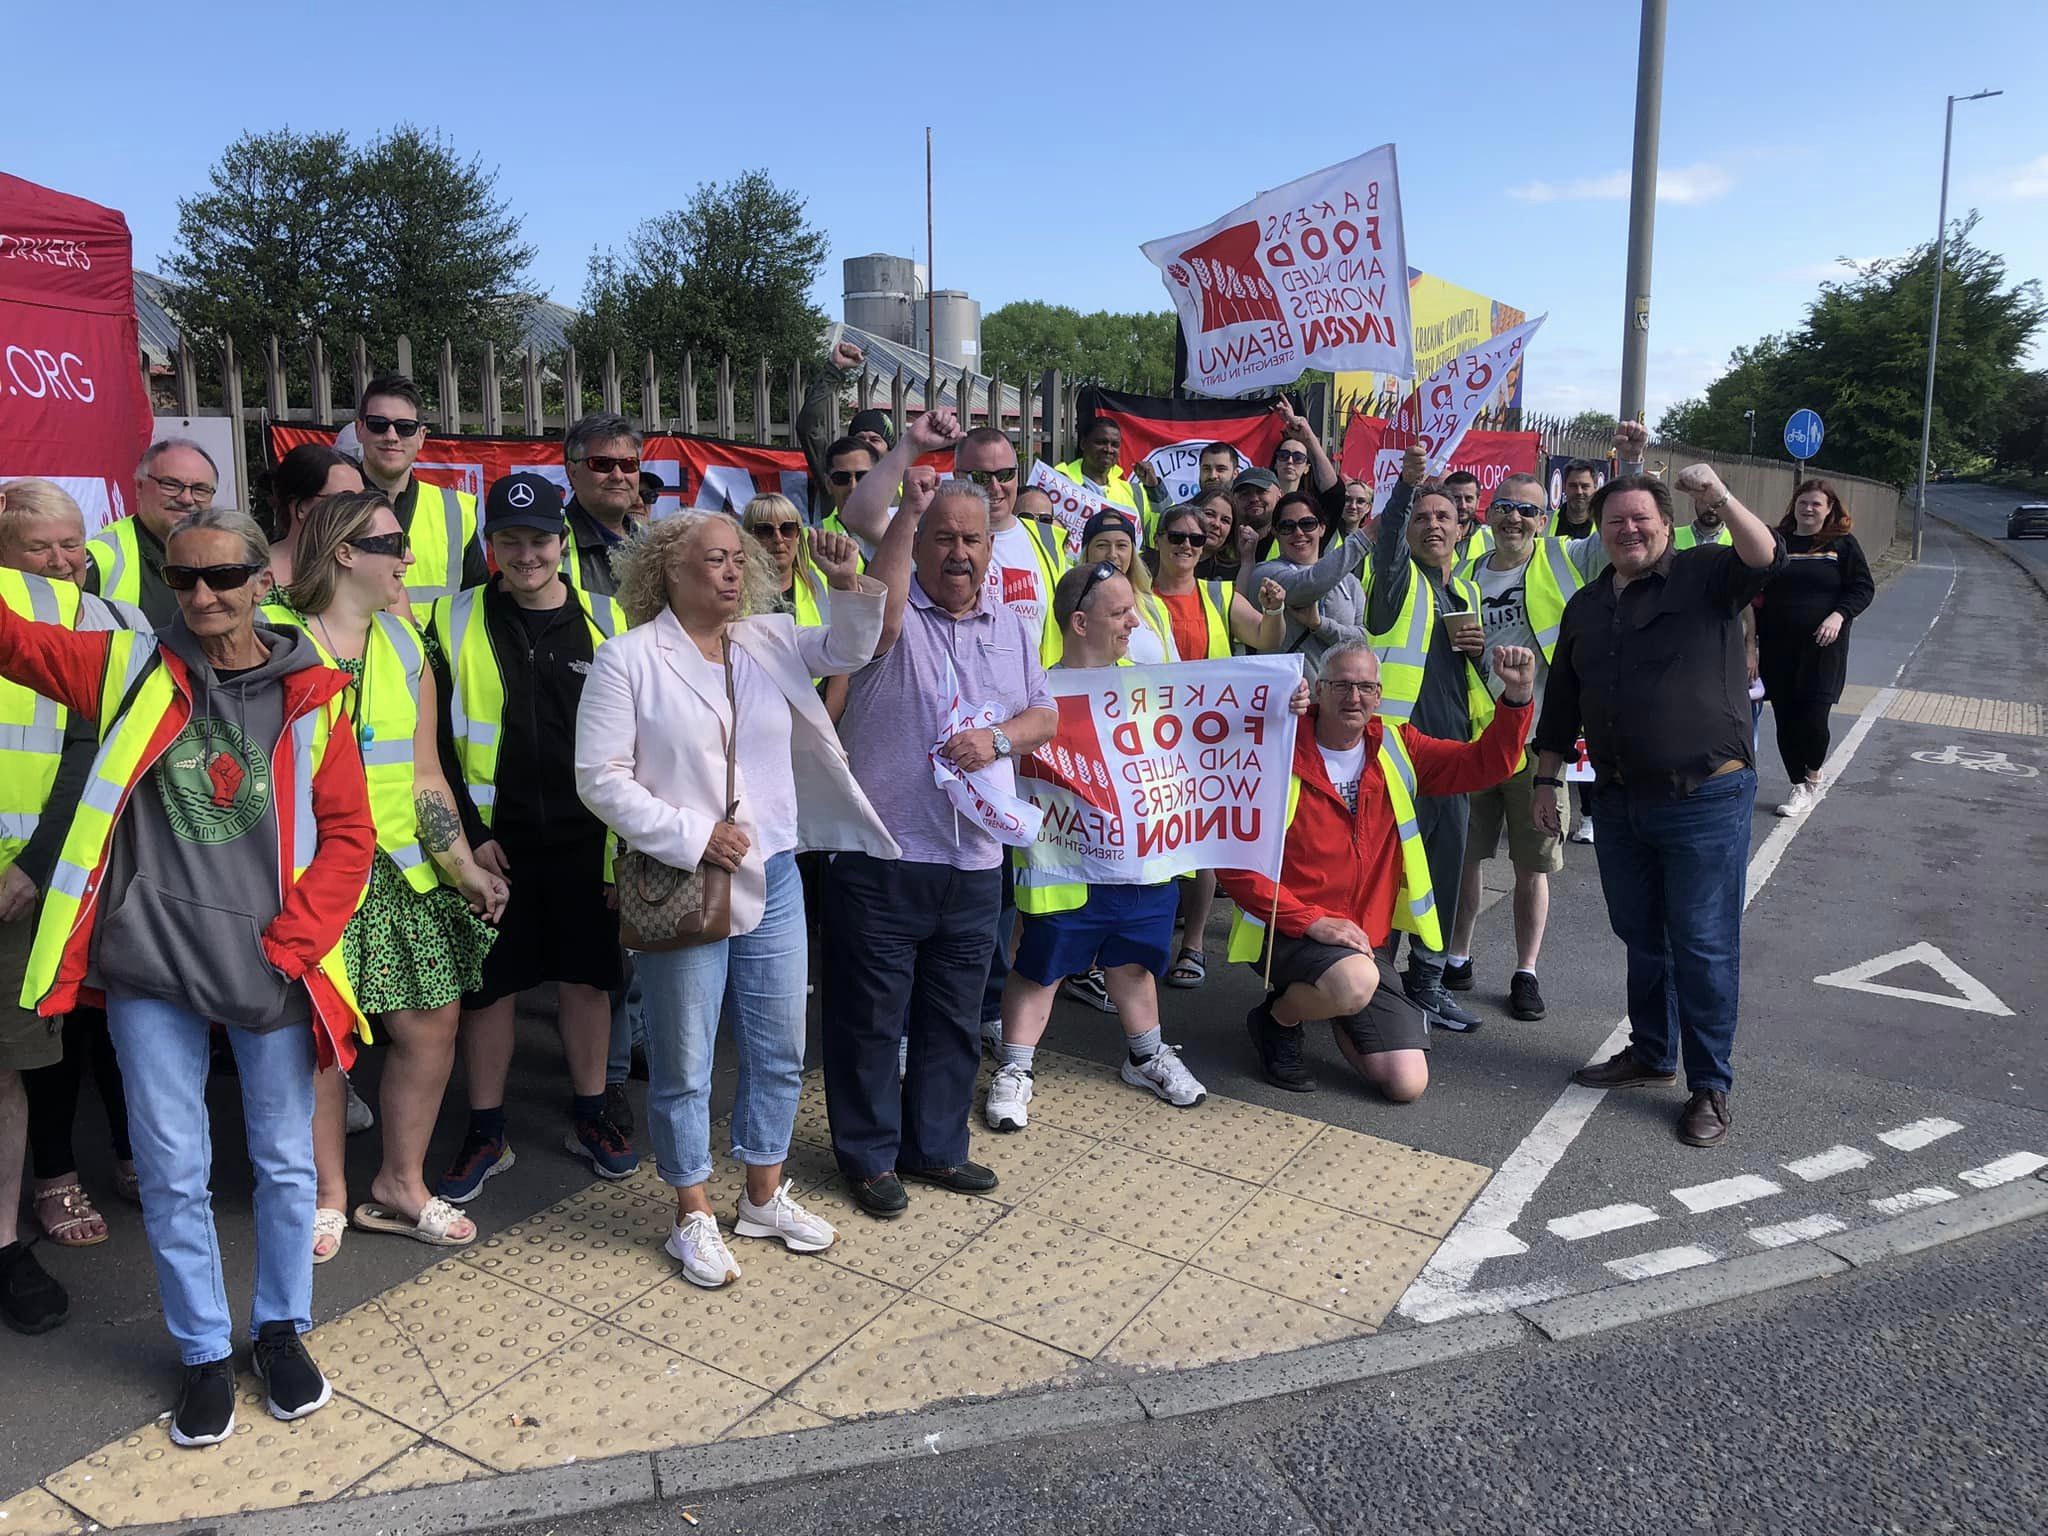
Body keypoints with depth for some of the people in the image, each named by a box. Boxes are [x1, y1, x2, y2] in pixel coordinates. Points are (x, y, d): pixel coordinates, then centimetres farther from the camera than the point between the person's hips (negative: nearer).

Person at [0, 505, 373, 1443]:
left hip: (273, 969, -1)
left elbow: (348, 833, -3)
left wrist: (290, 943, -10)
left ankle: (281, 1329, 33)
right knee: (172, 1173, 8)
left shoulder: (312, 696, -2)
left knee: (286, 1162, 11)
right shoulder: (131, 670, 3)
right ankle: (206, 1354, 27)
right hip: (151, 970, 1)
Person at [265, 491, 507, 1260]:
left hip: (397, 872, 5)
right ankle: (330, 1196, 24)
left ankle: (401, 1184, 23)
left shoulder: (404, 645, 10)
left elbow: (425, 777, 9)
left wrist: (465, 866, 1)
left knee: (431, 1024, 4)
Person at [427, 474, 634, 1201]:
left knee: (587, 978, 11)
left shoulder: (606, 621, 2)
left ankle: (589, 1116, 28)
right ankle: (485, 1134, 23)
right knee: (486, 987, 7)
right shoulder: (454, 623, -1)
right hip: (492, 841, -1)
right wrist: (468, 831, -8)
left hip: (586, 840, 1)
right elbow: (436, 740, -1)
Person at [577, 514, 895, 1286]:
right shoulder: (629, 658, -8)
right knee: (684, 1062, 8)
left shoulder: (769, 639, 6)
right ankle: (694, 1217, 27)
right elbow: (600, 776, -11)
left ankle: (764, 1194, 35)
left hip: (773, 876, 5)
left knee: (779, 1049, 15)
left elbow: (852, 646, 15)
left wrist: (851, 585, -5)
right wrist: (692, 836, -17)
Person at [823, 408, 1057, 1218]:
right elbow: (876, 620, -31)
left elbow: (1045, 715, 15)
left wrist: (999, 738, -7)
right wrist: (911, 507, -29)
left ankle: (936, 1145, 34)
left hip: (975, 862, 5)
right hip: (881, 857, -5)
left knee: (952, 1019, 17)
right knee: (869, 1018, 7)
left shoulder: (1010, 624, 11)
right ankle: (869, 1156, 25)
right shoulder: (890, 609, -6)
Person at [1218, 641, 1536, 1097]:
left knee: (1407, 1084, -3)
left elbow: (1484, 764, 1)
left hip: (1362, 941, 5)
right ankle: (1279, 1017, -4)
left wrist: (1516, 695, -16)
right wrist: (1311, 920, -20)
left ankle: (1336, 1013, 26)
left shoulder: (1396, 748, 4)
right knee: (1357, 983, -38)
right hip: (1286, 932, -5)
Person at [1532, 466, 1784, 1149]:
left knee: (1703, 946, 0)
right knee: (1641, 937, 17)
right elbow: (1561, 705, 17)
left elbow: (1765, 561, -24)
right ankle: (1651, 1055, 34)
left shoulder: (1704, 575, -2)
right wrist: (1545, 783, 16)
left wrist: (1722, 501, -36)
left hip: (1705, 799, -5)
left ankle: (1710, 1087, 12)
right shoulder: (1586, 606, 13)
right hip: (1619, 802, 6)